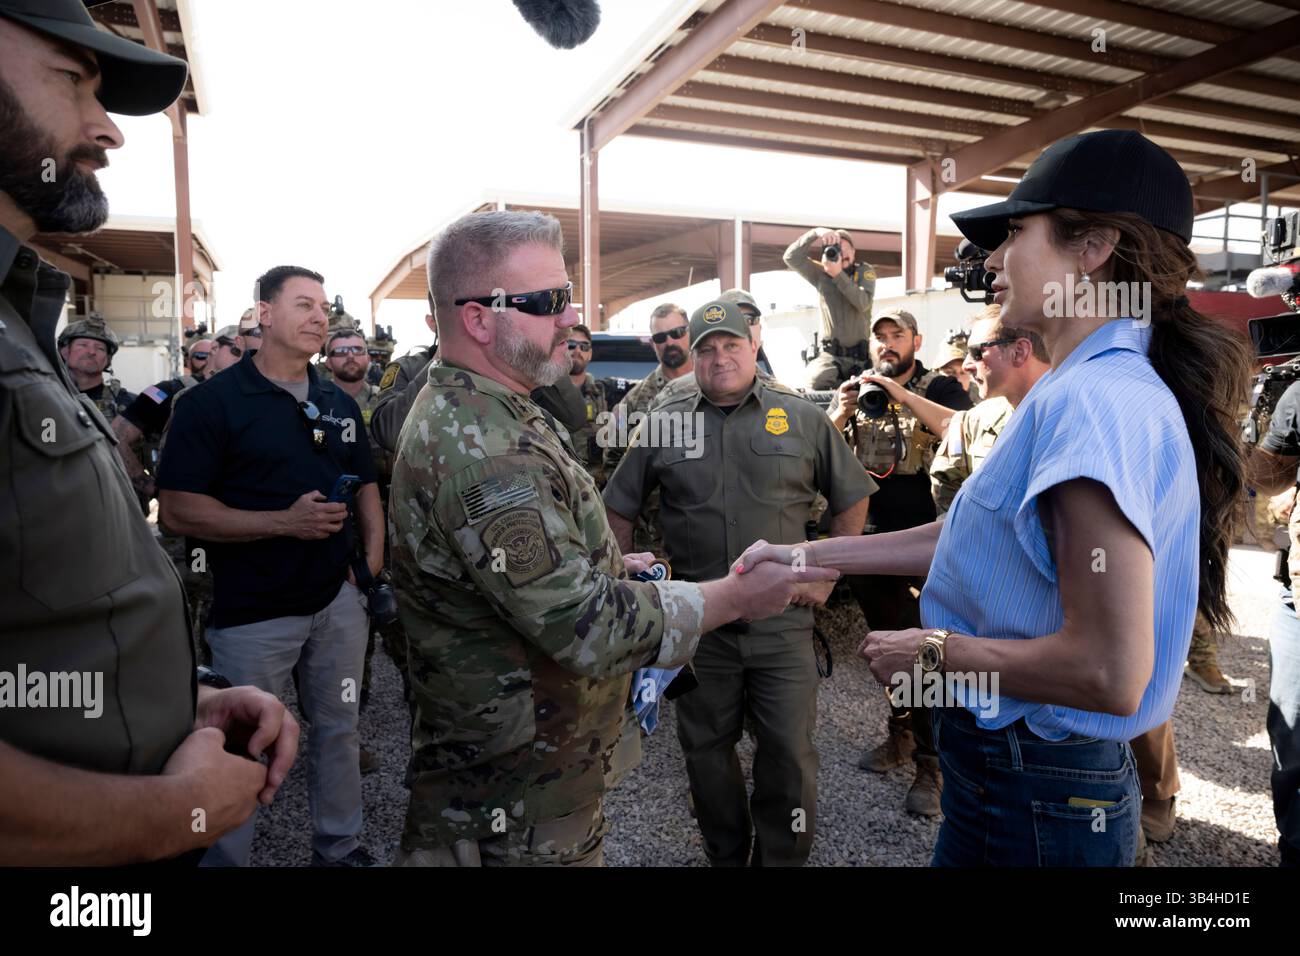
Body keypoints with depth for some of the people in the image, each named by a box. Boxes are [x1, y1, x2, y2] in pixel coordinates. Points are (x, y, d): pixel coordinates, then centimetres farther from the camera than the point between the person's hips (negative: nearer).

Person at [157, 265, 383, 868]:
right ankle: (224, 858, 29)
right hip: (254, 613, -5)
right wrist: (285, 521, -21)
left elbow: (366, 488, 15)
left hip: (339, 600, 5)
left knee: (338, 729, 16)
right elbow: (176, 510, -13)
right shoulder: (212, 403, -8)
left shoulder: (339, 405, 9)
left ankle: (339, 846, 34)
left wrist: (373, 561, 0)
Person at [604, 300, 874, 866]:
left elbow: (852, 499, 11)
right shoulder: (664, 424, 4)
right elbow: (618, 509, 11)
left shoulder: (802, 419, 2)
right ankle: (725, 856, 34)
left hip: (782, 620, -1)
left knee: (789, 754, 4)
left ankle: (783, 858, 26)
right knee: (706, 751, 13)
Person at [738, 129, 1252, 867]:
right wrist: (805, 556, 12)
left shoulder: (1093, 401, -25)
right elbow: (968, 535, 12)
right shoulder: (1105, 387, 7)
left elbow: (1109, 672, -31)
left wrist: (931, 651, -16)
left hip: (1030, 800, -9)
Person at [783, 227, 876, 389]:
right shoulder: (820, 273, 9)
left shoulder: (865, 271, 7)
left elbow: (863, 303, -12)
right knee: (816, 381, -30)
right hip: (830, 355, -1)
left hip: (861, 355, 1)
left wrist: (838, 274, -18)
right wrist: (816, 233, -13)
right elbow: (791, 257, -4)